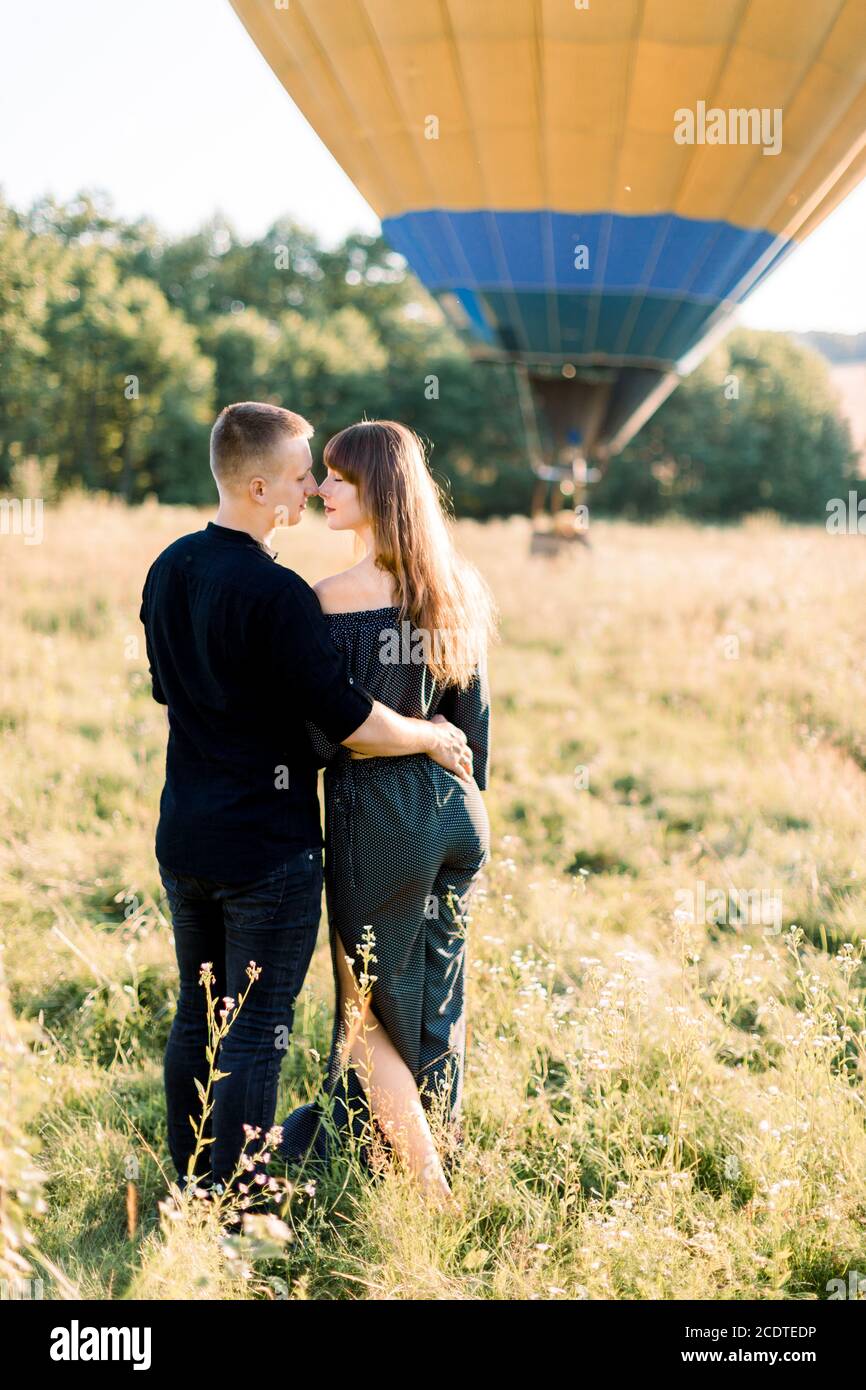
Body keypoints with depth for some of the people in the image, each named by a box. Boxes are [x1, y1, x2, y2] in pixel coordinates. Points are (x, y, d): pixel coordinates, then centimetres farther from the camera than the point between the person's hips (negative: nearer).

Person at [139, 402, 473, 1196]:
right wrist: (433, 738, -2)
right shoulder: (276, 593, -21)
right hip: (266, 846, -8)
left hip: (184, 837, 8)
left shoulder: (168, 570, 4)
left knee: (198, 1015, 18)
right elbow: (352, 722, -19)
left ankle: (192, 1185, 28)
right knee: (257, 1032, 2)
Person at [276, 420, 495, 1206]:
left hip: (378, 815, -7)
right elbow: (475, 717, 11)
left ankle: (428, 1186, 10)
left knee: (366, 1008, 8)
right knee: (437, 1004, 17)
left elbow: (324, 736, -16)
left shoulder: (340, 597, -17)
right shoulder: (458, 585, 5)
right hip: (456, 812, 7)